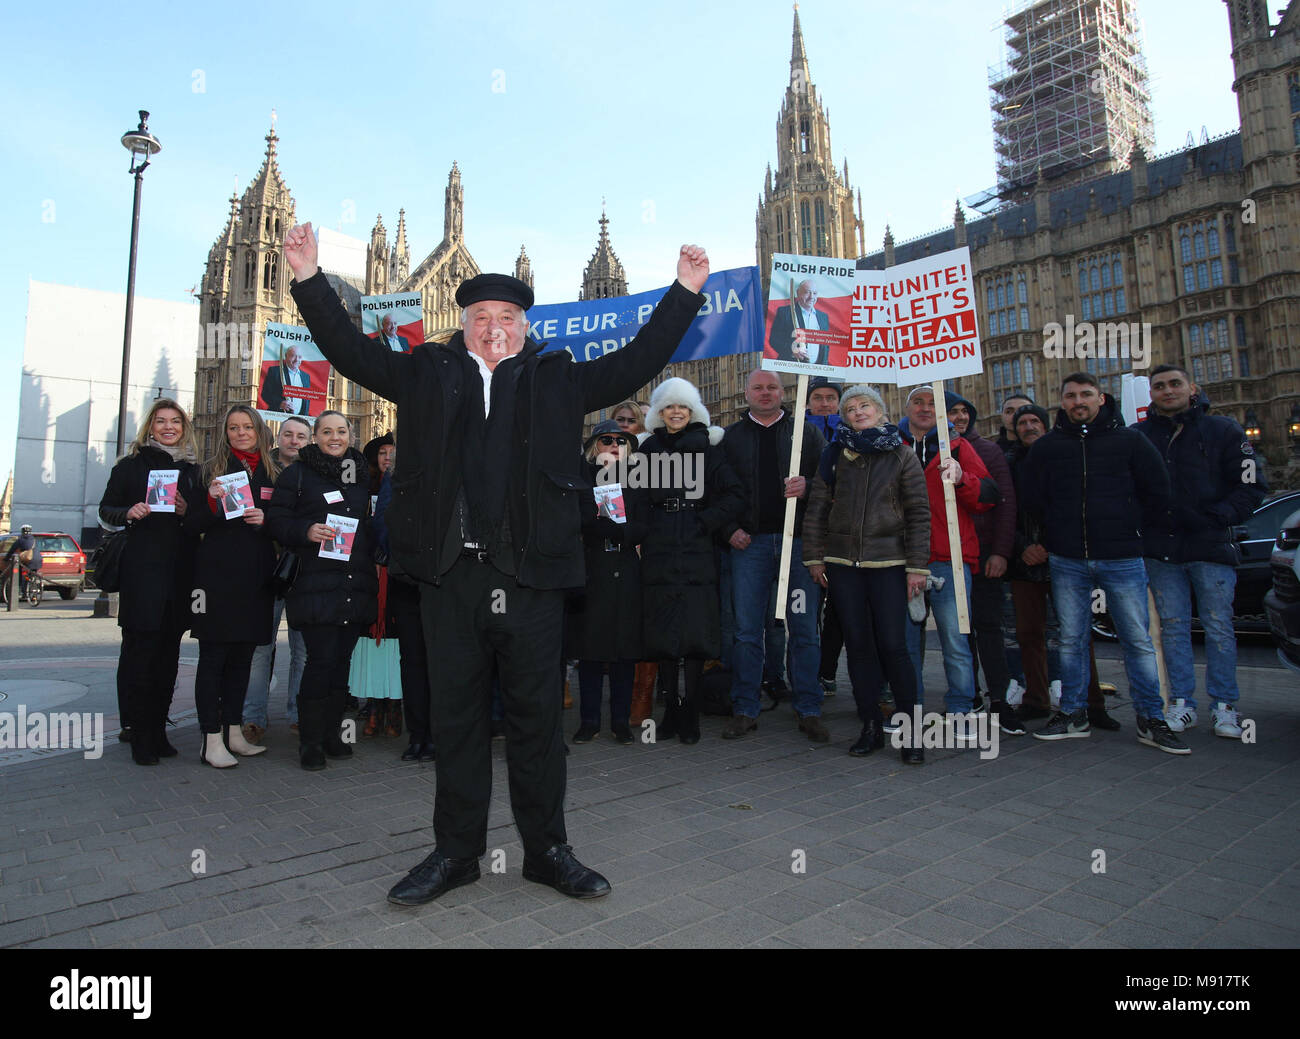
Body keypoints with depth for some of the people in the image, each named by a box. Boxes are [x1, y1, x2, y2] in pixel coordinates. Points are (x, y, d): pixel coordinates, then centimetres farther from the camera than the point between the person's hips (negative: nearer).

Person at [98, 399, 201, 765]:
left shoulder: (192, 468, 15)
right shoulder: (133, 463, 5)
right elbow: (106, 509, 5)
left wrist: (188, 511, -5)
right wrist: (129, 513, -15)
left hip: (180, 570, 4)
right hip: (142, 569, -3)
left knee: (168, 652, 7)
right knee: (140, 649, -4)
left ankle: (157, 731, 16)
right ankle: (140, 735, 5)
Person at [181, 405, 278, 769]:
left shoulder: (273, 473, 12)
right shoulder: (211, 470, 4)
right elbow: (192, 524, 1)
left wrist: (266, 519, -7)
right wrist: (213, 502, -18)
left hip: (256, 578, 3)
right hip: (218, 573, -3)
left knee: (242, 656, 10)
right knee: (213, 657, -1)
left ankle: (234, 731, 20)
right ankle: (211, 740, 4)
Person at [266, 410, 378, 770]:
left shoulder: (362, 474, 18)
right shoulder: (297, 473, 5)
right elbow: (276, 519, 0)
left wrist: (371, 561, 11)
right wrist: (306, 531, -18)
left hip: (356, 584, 5)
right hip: (317, 584, -4)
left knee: (343, 658, 8)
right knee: (321, 658, -8)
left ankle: (331, 732, 20)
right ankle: (310, 741, 4)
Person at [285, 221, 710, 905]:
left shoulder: (558, 379, 11)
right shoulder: (429, 374, 13)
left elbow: (637, 362, 9)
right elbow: (351, 351, 13)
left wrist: (685, 291, 5)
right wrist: (310, 279, 5)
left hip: (530, 575, -1)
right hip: (451, 574, 1)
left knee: (536, 714, 8)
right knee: (456, 715, 11)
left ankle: (547, 850, 24)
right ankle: (456, 853, 27)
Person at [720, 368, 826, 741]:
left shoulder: (806, 433, 12)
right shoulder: (730, 437, 13)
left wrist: (807, 487, -13)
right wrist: (730, 529, -4)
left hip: (798, 539, 0)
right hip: (750, 542, 0)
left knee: (804, 629, 3)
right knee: (747, 630, 2)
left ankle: (809, 711, 12)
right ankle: (744, 710, 12)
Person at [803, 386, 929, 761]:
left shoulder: (902, 456, 4)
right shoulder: (834, 455, 9)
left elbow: (919, 513, 0)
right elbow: (817, 508, 9)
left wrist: (917, 566, -6)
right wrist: (814, 557, 3)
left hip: (888, 562, -2)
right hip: (842, 563, 2)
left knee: (892, 645, -6)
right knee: (858, 644, 5)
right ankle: (871, 727, 16)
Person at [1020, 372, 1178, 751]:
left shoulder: (1130, 440, 5)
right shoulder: (1046, 447, 7)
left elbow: (1159, 494, 8)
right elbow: (1032, 500, 12)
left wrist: (1125, 525, 5)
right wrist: (1061, 534, 8)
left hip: (1122, 560, -1)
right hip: (1067, 563, 1)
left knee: (1138, 641, 3)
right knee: (1071, 641, 8)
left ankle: (1151, 720, 14)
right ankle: (1073, 715, 18)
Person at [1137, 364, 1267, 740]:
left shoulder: (1223, 430, 4)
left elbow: (1252, 486, 2)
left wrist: (1217, 517, -11)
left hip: (1211, 546, -1)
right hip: (1160, 550, 2)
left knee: (1218, 627, 3)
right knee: (1173, 627, 6)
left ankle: (1223, 705, 13)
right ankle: (1181, 703, 14)